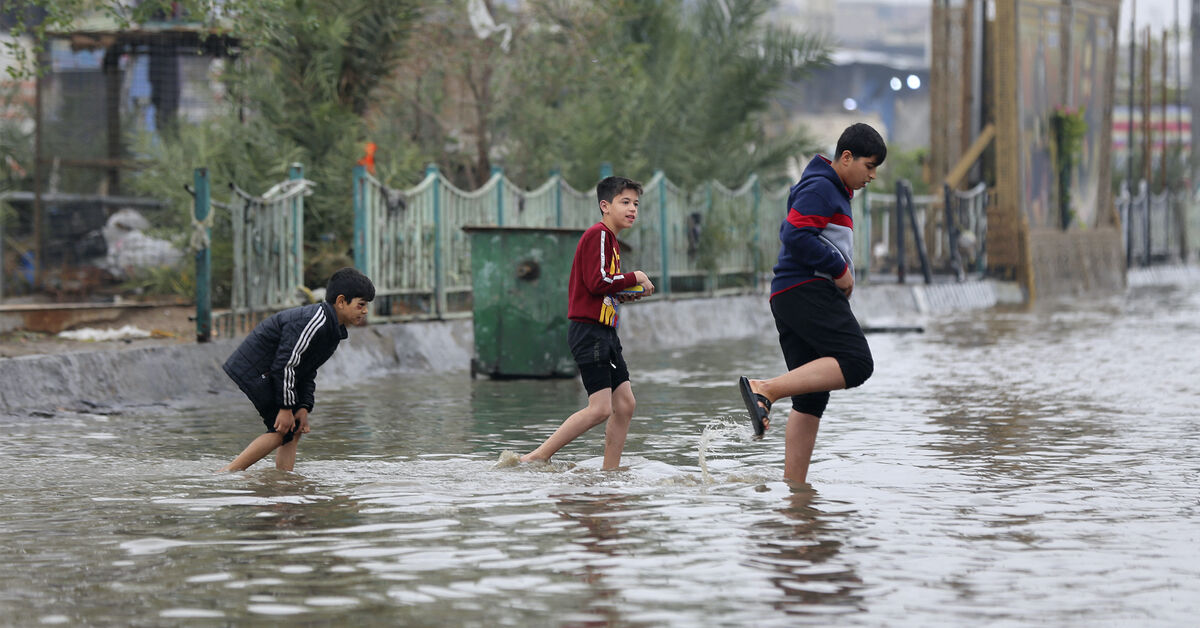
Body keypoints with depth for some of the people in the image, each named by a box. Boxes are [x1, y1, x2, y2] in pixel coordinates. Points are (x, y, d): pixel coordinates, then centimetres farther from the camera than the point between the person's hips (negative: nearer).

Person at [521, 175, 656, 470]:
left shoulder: (609, 239, 20)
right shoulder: (598, 234, -11)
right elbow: (597, 282, -21)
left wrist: (626, 294, 9)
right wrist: (635, 278, -9)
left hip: (604, 333, 10)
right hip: (589, 331, -10)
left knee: (625, 404, 6)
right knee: (600, 408, -16)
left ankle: (609, 473, 10)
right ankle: (536, 458, -12)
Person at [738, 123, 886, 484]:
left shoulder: (834, 192, 28)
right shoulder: (820, 187, -5)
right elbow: (796, 237, -17)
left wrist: (839, 272, 19)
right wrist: (839, 269, -11)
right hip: (809, 290, -11)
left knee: (811, 396, 6)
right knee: (856, 363, -23)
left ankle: (793, 483, 1)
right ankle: (765, 390, -29)